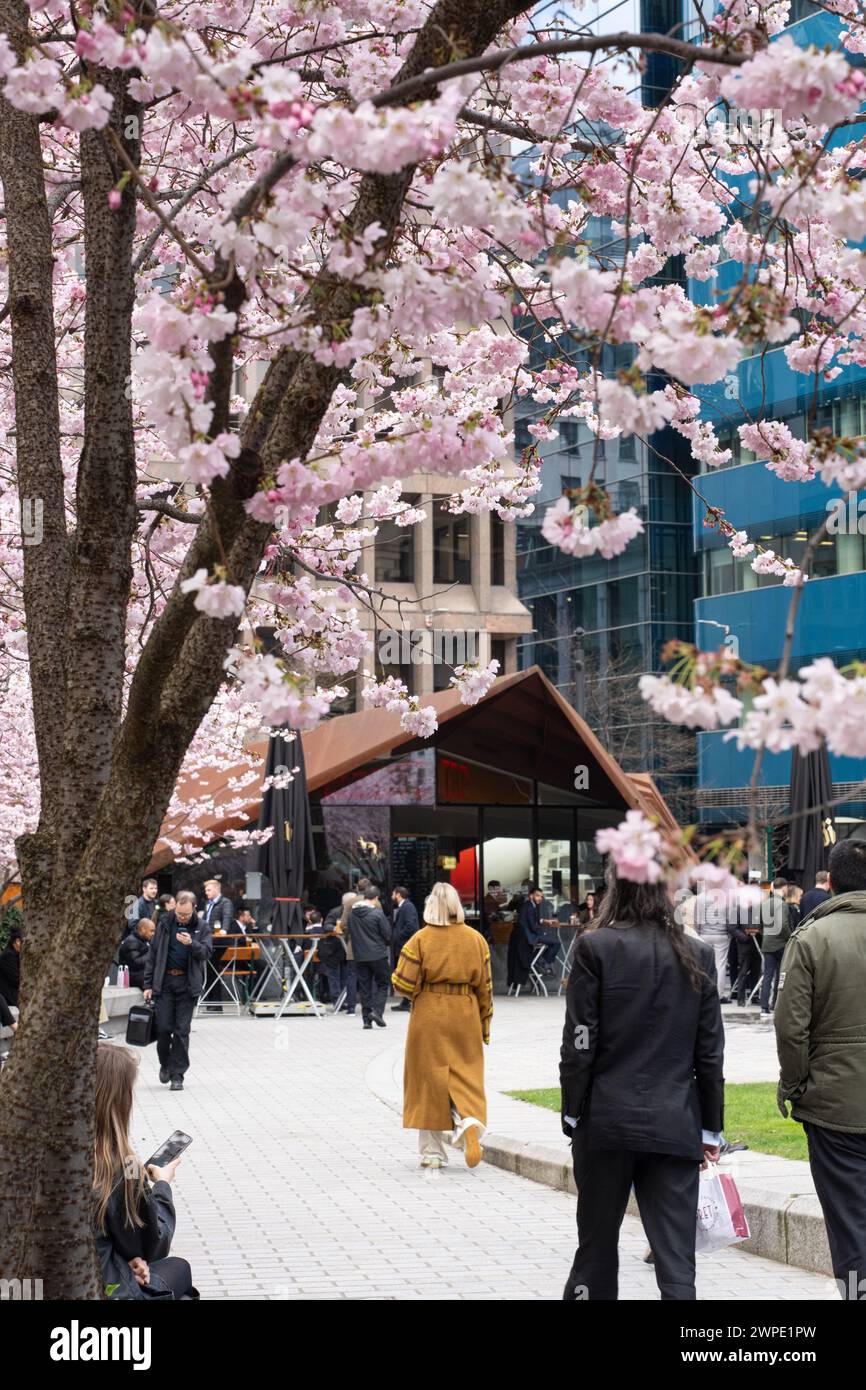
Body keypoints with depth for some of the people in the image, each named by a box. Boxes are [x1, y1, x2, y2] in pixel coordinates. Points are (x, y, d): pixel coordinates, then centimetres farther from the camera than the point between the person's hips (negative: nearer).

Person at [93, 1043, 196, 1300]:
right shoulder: (121, 1168, -22)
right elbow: (153, 1248, -5)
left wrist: (128, 1259, 2)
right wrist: (162, 1185, 8)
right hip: (105, 1291, -5)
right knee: (179, 1268, 27)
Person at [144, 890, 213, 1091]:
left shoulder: (203, 928, 5)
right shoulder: (164, 924, 6)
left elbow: (206, 953, -3)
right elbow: (153, 954, 9)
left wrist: (192, 943, -23)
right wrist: (148, 984, 5)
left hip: (187, 984, -1)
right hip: (164, 982, 1)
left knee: (181, 1030, -1)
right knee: (163, 1027, -3)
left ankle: (177, 1074, 5)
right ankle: (165, 1064, 22)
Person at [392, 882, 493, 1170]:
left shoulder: (420, 940, -9)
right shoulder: (476, 940, 1)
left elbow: (404, 985, -11)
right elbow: (485, 987, 5)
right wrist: (485, 1025, 13)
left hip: (429, 1019, -2)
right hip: (465, 1018, 2)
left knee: (429, 1081, 7)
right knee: (465, 1077, 10)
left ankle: (432, 1151, 11)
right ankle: (469, 1123, -20)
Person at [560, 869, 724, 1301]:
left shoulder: (595, 947, -6)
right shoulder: (697, 954, 3)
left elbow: (579, 1042, -8)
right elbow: (710, 1051, 4)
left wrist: (572, 1113, 2)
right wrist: (710, 1128, 11)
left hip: (607, 1120, -2)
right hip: (675, 1126, 2)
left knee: (596, 1247, 13)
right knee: (676, 1260, 2)